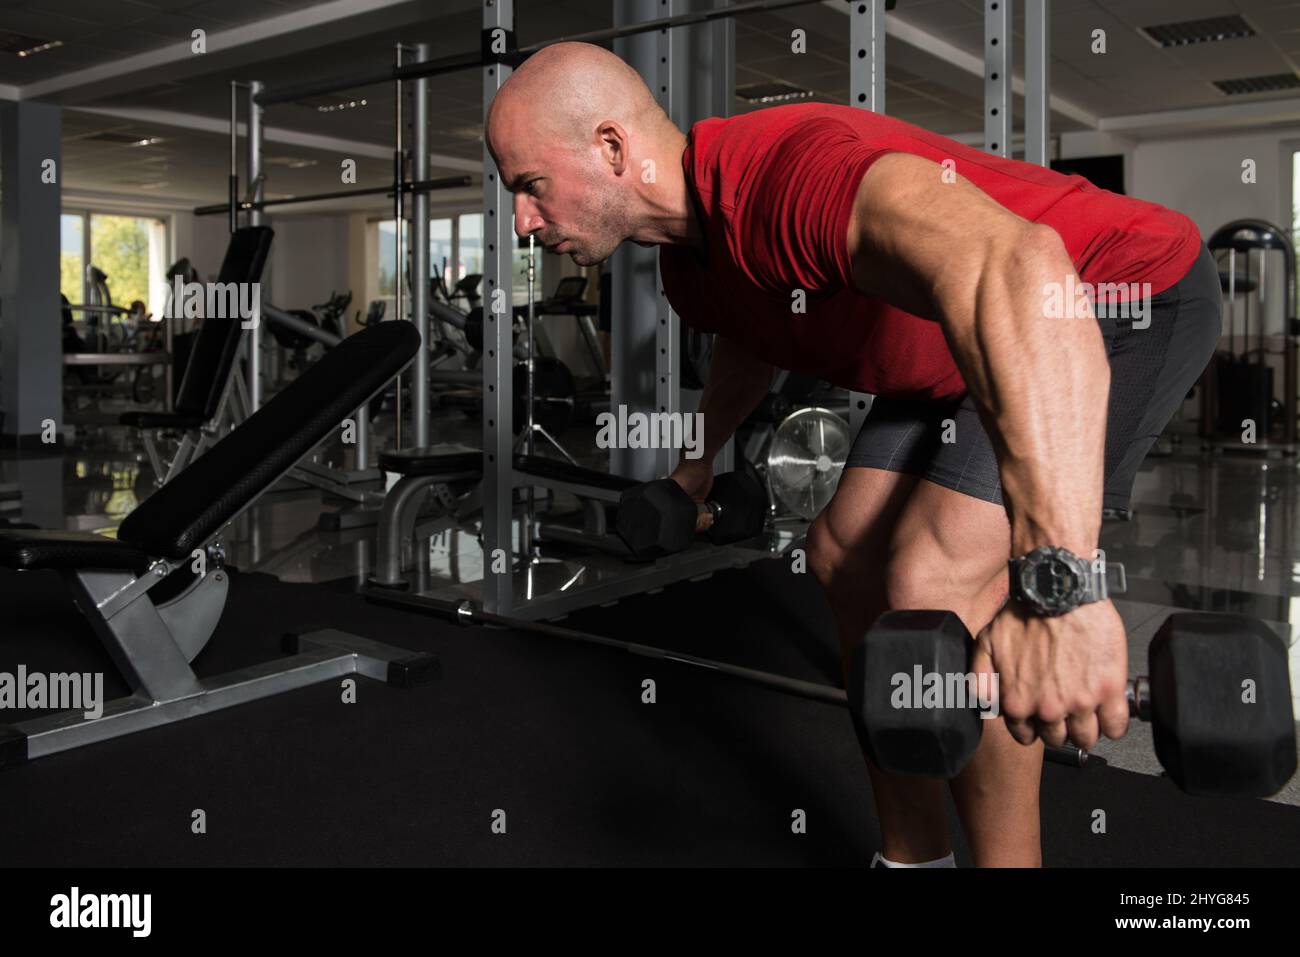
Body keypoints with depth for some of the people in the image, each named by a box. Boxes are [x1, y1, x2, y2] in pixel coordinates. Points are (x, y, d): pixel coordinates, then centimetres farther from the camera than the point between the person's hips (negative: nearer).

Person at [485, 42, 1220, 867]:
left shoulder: (782, 170, -33)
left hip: (1129, 295, -9)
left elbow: (1016, 267, -50)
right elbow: (748, 341, 24)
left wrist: (1058, 584, -57)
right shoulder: (689, 259, -1)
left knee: (933, 588, -21)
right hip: (979, 337, 9)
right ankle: (913, 858, 19)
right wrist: (701, 460, 38)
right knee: (846, 554, 6)